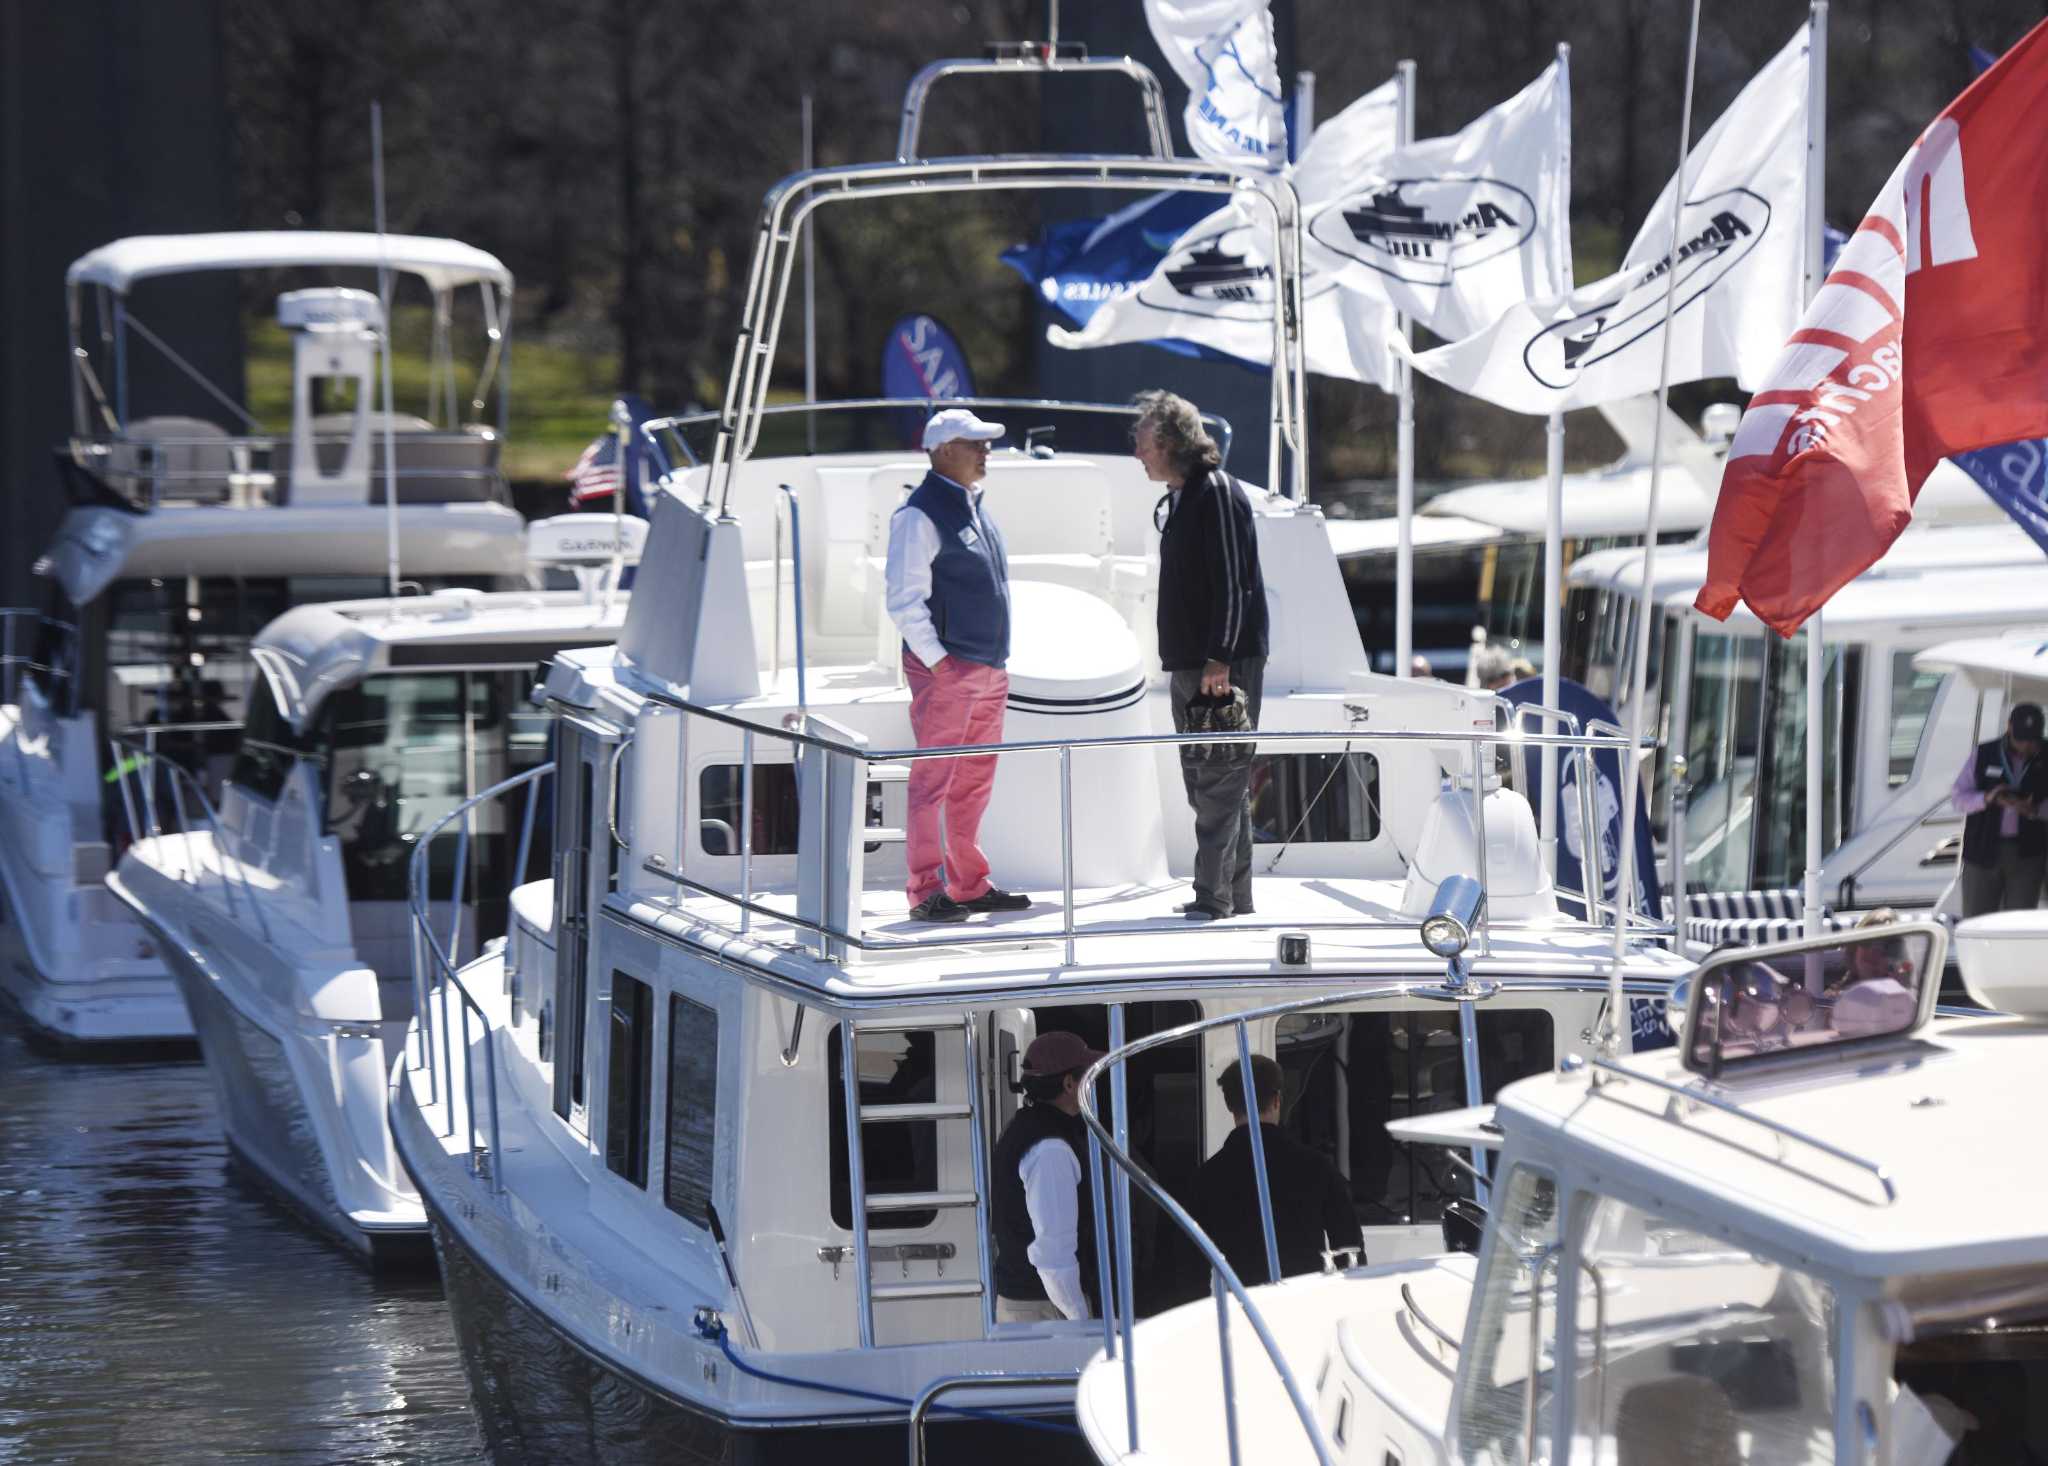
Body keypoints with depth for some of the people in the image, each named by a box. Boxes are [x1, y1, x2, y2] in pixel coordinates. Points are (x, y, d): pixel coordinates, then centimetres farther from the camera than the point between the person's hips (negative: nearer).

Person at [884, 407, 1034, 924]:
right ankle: (927, 891, -5)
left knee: (974, 783, 13)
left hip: (986, 669, 9)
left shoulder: (973, 509, 17)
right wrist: (937, 661, -17)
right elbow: (903, 599, -16)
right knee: (934, 780, -7)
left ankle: (970, 885, 20)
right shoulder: (920, 515, -11)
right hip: (946, 670, -9)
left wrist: (997, 661, 18)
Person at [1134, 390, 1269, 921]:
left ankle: (1215, 897, -11)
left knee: (1219, 783, -10)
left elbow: (1233, 583, -17)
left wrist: (1220, 659, -21)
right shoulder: (1176, 501, 17)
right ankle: (1234, 895, 18)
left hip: (1225, 663, -10)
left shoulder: (1218, 493, -12)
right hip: (1189, 665, 10)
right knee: (1206, 785, 12)